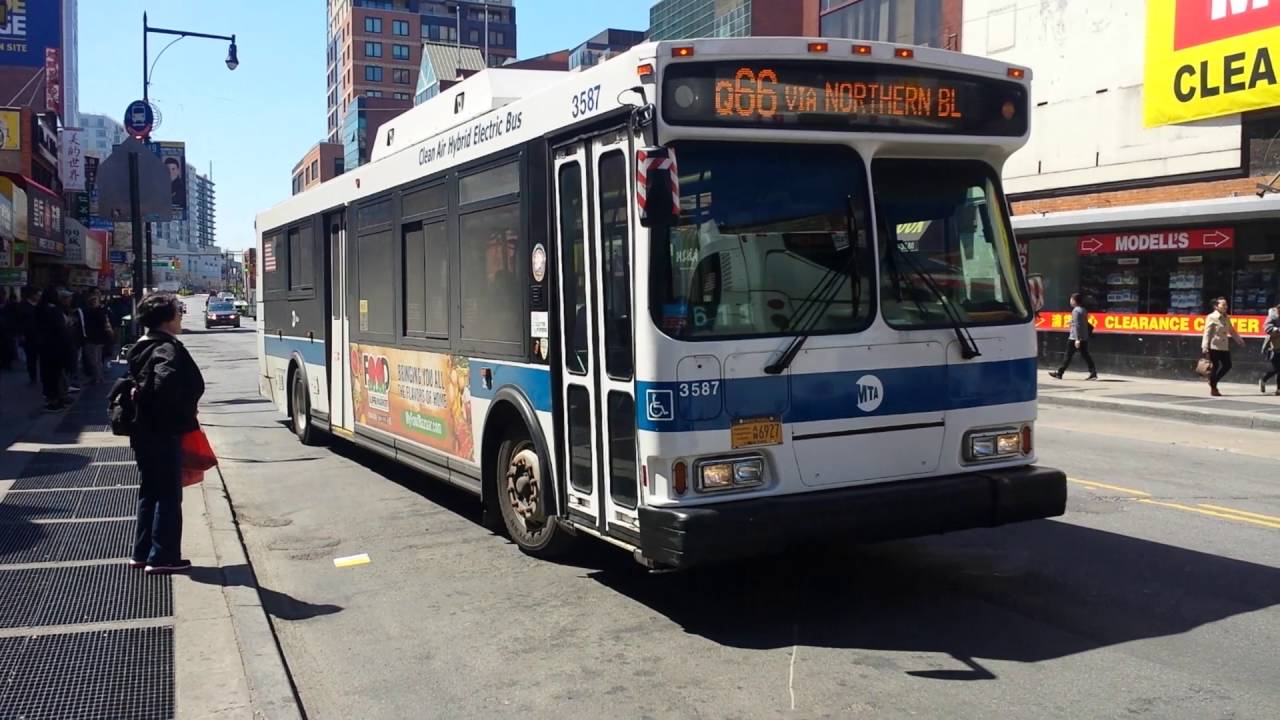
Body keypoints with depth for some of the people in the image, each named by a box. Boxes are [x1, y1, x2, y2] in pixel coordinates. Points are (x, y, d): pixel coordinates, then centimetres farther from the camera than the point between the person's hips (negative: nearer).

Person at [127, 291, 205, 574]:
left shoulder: (142, 347, 12)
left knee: (150, 491, 18)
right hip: (164, 433, -9)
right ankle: (162, 557, 5)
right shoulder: (168, 348, -18)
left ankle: (142, 553, 25)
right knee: (169, 495, 0)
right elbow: (165, 382, -34)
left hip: (143, 431, 9)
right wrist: (180, 413, -20)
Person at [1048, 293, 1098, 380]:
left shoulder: (1076, 311, -12)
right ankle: (1093, 372, -4)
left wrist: (1077, 339, -22)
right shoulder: (1084, 310, 13)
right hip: (1084, 337, 8)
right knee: (1085, 355, 5)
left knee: (1068, 356, 0)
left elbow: (1076, 325, -18)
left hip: (1074, 338, -8)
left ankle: (1059, 373, 7)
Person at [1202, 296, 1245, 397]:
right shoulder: (1211, 317, -9)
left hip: (1224, 346, 7)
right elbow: (1207, 333, -15)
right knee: (1215, 367, -1)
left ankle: (1213, 381, 24)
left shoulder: (1226, 318, 11)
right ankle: (1213, 388, 10)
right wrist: (1205, 347, -23)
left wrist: (1240, 341, 24)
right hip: (1214, 346, -7)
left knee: (1227, 366, 5)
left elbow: (1232, 331, 22)